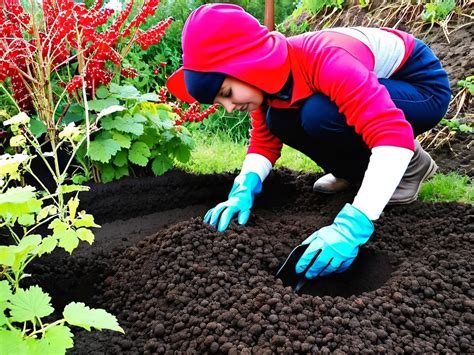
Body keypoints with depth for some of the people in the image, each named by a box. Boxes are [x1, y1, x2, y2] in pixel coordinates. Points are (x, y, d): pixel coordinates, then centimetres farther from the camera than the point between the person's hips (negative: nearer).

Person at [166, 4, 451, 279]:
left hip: (423, 84, -7)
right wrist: (244, 191, -25)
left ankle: (411, 165, -9)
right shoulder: (268, 77, -11)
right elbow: (264, 143, -5)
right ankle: (360, 171, 5)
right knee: (280, 121, -11)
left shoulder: (324, 60, -36)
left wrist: (352, 225, -51)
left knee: (320, 114, -33)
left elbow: (393, 133, -43)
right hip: (375, 84, 7)